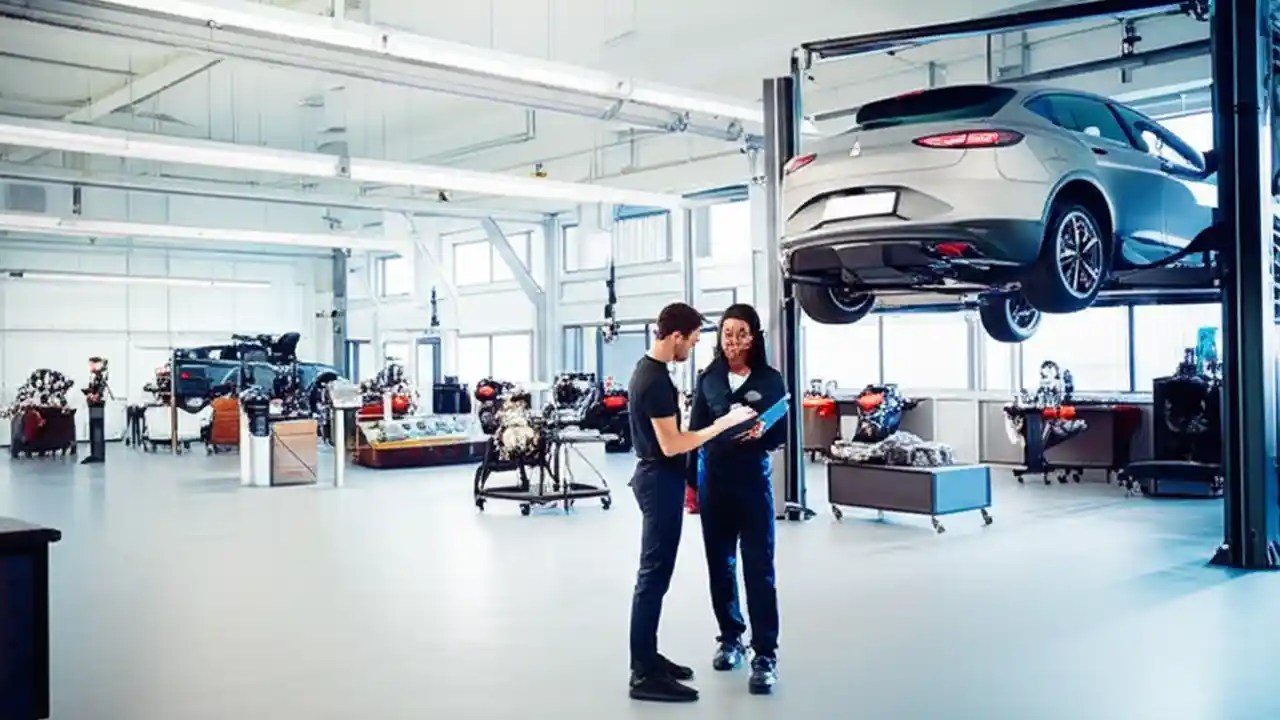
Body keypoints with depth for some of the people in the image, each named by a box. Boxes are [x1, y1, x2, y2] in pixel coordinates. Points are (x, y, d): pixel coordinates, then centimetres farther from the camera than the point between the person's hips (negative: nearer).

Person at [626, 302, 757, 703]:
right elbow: (671, 445, -22)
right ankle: (644, 675, -2)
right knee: (654, 575, -7)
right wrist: (724, 424, -19)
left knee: (654, 573, 14)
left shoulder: (647, 369, 11)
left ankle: (647, 659, 23)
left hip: (657, 477, 11)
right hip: (660, 481, -11)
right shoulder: (656, 380, -20)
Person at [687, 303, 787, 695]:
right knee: (720, 563, 11)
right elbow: (694, 432, 7)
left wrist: (761, 434, -24)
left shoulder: (771, 380, -3)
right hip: (713, 478, 3)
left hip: (753, 479, -3)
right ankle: (730, 638, 27)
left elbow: (781, 435, -2)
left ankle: (765, 654, 1)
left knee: (759, 568, -3)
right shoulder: (709, 378, 3)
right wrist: (690, 481, 6)